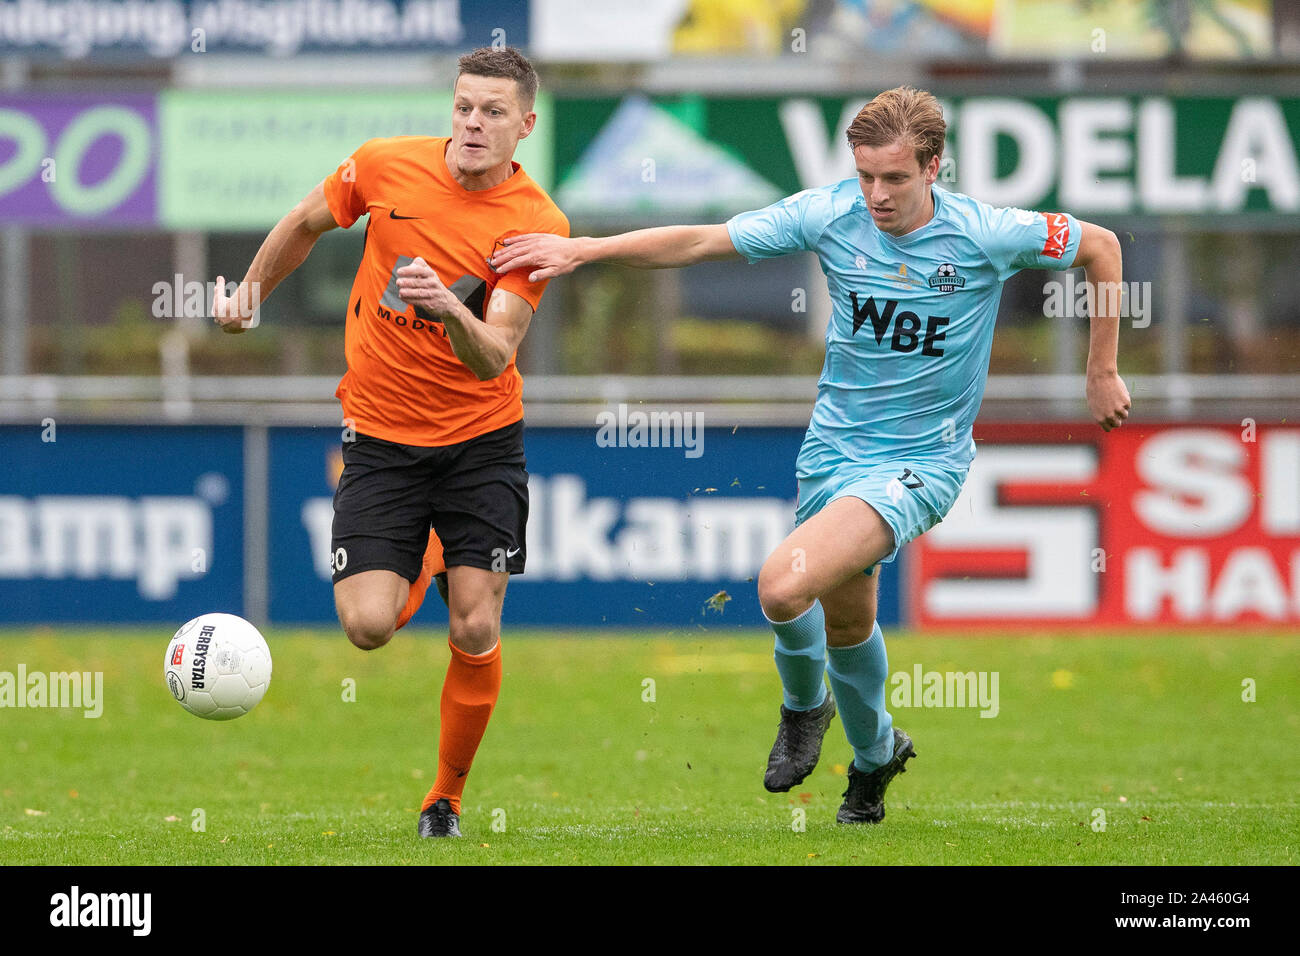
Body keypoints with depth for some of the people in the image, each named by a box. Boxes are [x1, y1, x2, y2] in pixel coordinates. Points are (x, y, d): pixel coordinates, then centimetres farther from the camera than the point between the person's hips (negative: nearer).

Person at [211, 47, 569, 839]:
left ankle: (448, 798, 15)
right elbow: (307, 223, 14)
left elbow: (493, 358, -21)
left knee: (475, 631, -7)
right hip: (380, 435, 1)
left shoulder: (538, 223, -13)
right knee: (368, 624, -12)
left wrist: (451, 309, -40)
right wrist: (252, 290, 23)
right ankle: (419, 564, 26)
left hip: (482, 439, -1)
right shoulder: (387, 166, -8)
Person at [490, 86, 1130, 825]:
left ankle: (806, 704, 9)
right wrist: (583, 250, -11)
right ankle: (876, 751, 48)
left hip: (919, 461, -5)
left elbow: (1101, 247, -2)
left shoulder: (987, 236, -17)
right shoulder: (829, 216, -9)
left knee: (785, 585, -23)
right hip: (834, 449, 5)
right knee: (844, 619, 18)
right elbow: (700, 242, -4)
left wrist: (1103, 372, 3)